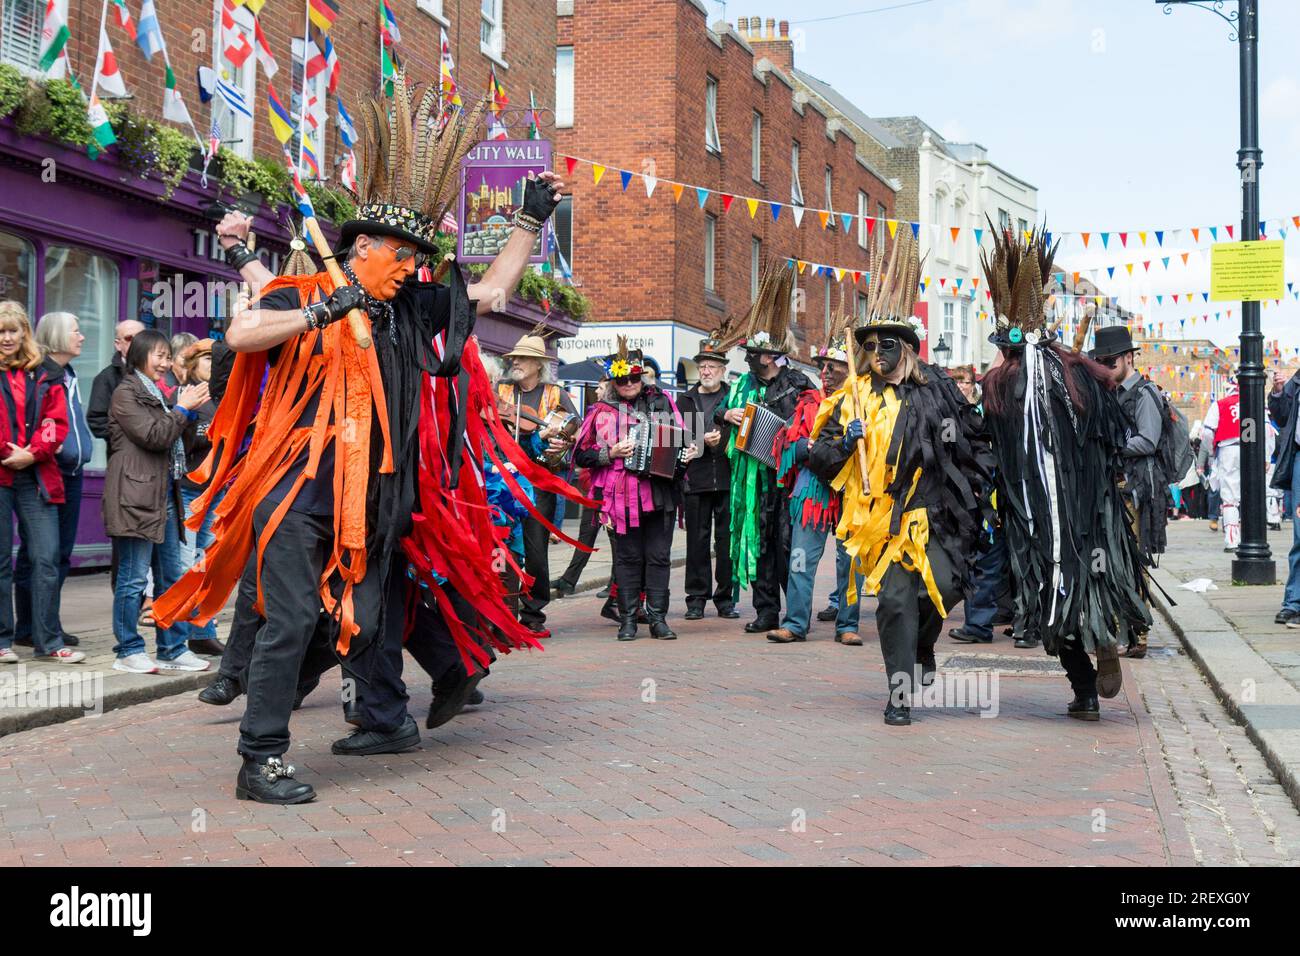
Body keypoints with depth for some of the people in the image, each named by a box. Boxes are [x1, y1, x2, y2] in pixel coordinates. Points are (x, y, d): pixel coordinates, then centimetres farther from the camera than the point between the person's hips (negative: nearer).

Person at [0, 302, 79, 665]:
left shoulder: (45, 373, 12)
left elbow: (57, 421, 5)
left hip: (35, 477, 2)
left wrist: (32, 453, -8)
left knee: (47, 559, -1)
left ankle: (48, 642, 6)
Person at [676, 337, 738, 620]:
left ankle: (725, 598, 11)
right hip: (696, 479, 1)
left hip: (728, 479, -1)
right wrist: (702, 441, -11)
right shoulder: (686, 400, 12)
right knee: (697, 540, 3)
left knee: (727, 540, 2)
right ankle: (697, 599, 10)